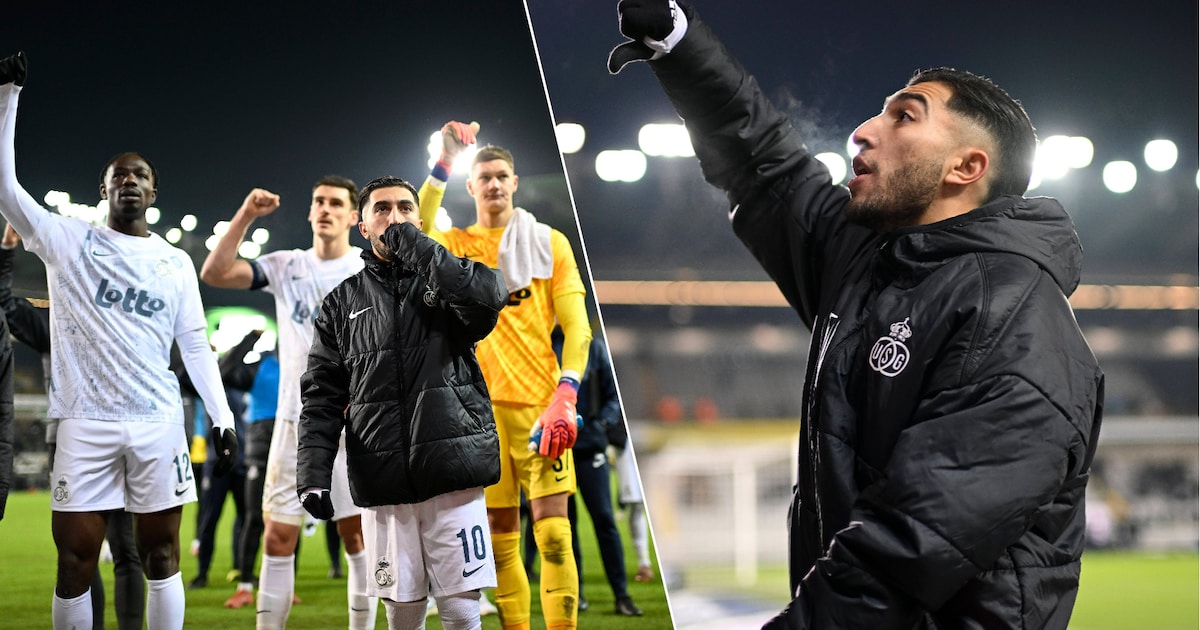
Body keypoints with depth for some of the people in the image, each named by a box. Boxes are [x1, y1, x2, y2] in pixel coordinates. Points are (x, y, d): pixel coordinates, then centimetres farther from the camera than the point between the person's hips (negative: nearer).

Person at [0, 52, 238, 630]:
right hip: (86, 423, -1)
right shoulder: (69, 243, 6)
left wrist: (223, 420, 3)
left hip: (158, 423, 2)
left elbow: (195, 347, 12)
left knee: (161, 557, 5)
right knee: (74, 559, -1)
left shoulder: (176, 262, 11)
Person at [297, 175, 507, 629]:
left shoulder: (447, 280, 10)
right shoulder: (343, 303, 14)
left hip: (453, 472, -2)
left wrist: (418, 249, -8)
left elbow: (489, 298, -15)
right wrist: (313, 474, -4)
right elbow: (322, 397, 9)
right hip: (384, 484, 2)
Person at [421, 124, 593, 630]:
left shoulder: (549, 242, 6)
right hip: (483, 405, 2)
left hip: (540, 403, -2)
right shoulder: (454, 245, 10)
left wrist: (565, 395, -14)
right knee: (500, 538, 5)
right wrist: (445, 162, -19)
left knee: (553, 533, -10)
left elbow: (576, 324, 0)